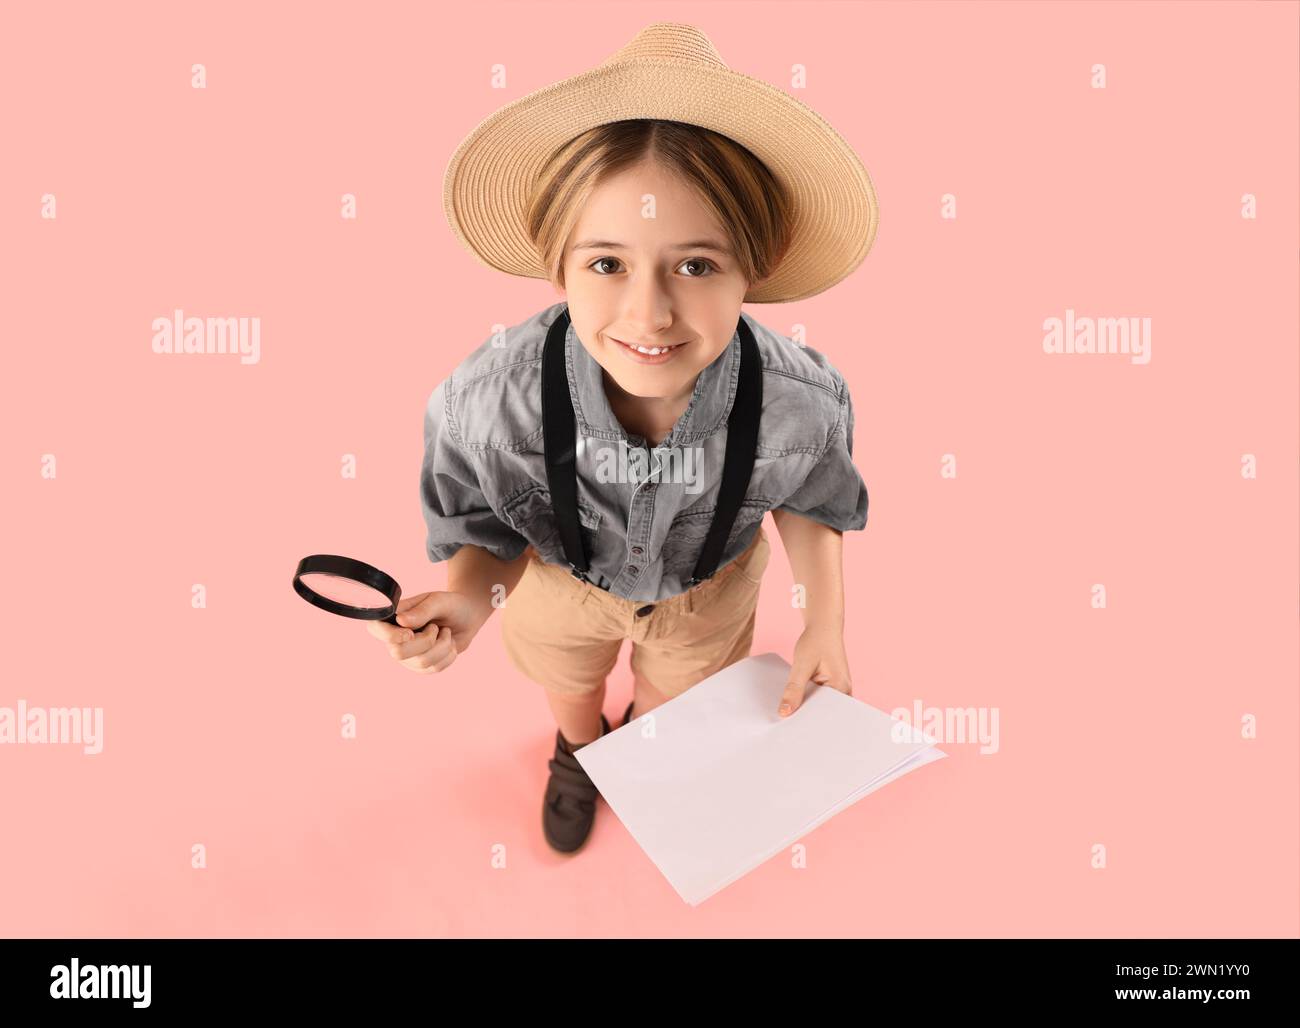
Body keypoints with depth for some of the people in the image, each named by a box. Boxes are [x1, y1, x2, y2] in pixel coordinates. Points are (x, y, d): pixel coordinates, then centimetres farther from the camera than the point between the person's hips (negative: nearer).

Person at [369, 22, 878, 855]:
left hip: (707, 590, 1)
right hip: (564, 581, 0)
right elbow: (493, 531, -18)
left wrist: (827, 623, -18)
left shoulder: (801, 402, -36)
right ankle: (578, 753, 72)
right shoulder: (488, 401, -39)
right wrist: (471, 600, -37)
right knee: (571, 690, 33)